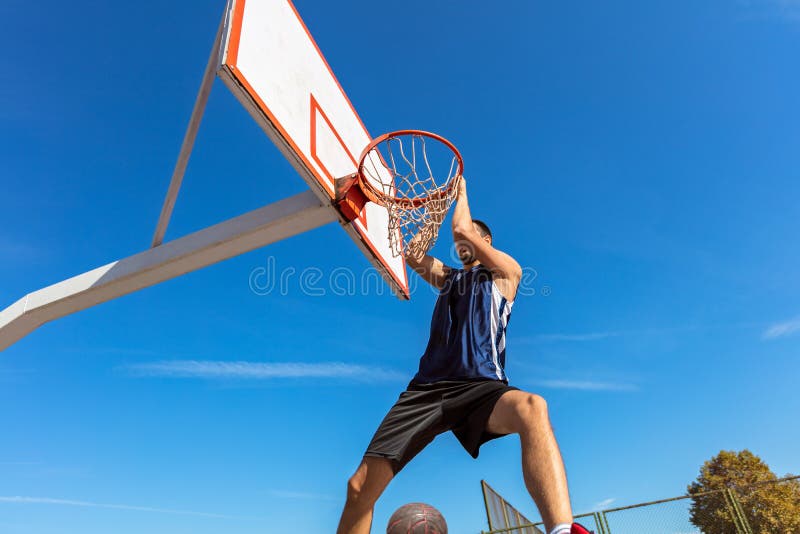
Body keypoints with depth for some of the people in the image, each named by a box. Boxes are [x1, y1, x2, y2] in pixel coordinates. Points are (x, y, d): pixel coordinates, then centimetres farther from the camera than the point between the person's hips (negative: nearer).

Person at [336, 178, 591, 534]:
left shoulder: (505, 272, 16)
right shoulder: (445, 275, 30)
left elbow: (462, 228, 6)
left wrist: (461, 192, 24)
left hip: (480, 386, -4)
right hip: (427, 387, 4)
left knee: (531, 407, -40)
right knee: (359, 486, -6)